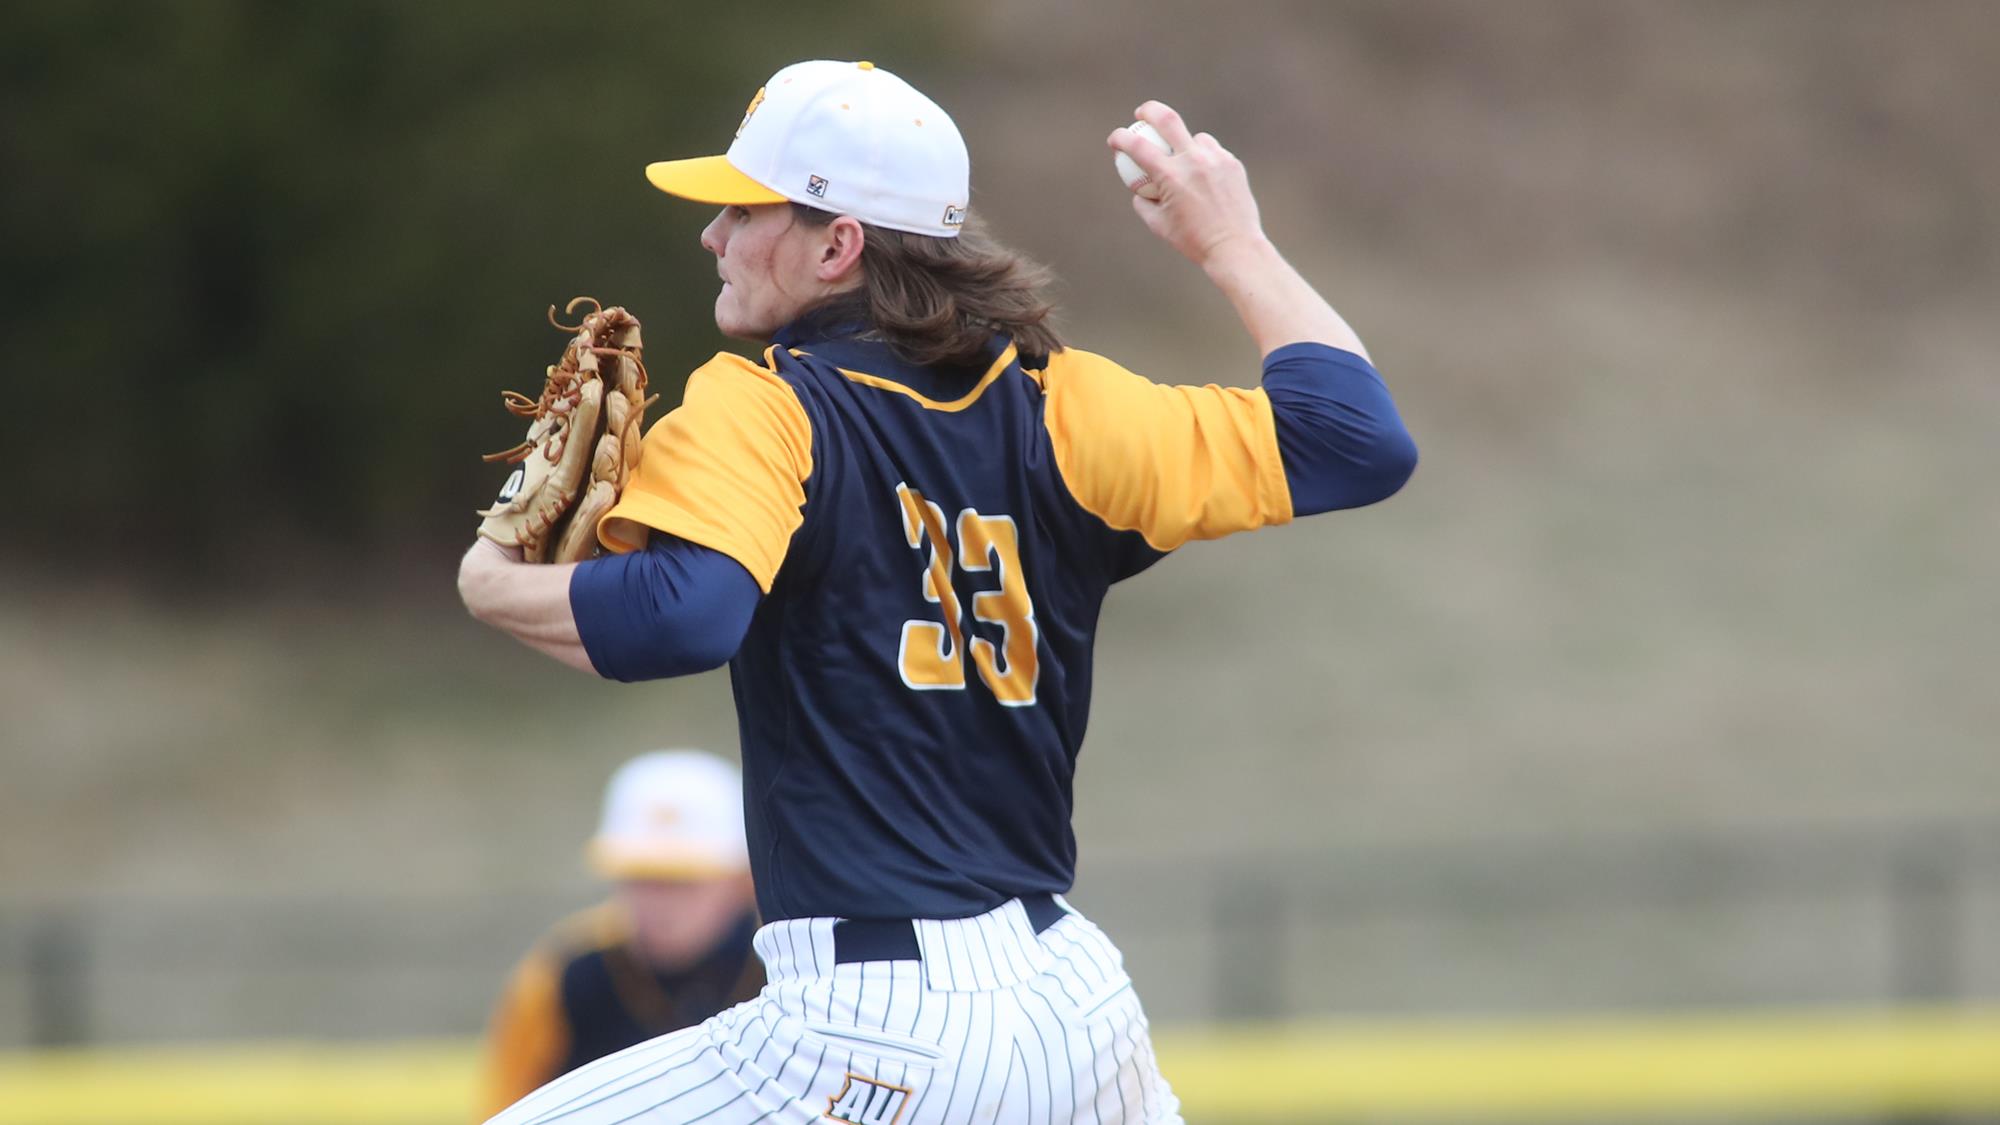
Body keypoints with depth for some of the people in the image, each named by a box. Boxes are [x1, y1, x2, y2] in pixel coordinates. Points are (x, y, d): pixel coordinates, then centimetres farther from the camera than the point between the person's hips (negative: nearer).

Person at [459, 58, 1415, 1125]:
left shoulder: (760, 408, -7)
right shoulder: (1060, 407, 8)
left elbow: (682, 615, -25)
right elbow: (1360, 437, 12)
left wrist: (492, 585, -6)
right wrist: (1230, 243, 24)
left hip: (874, 1029, -7)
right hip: (1075, 1000, 7)